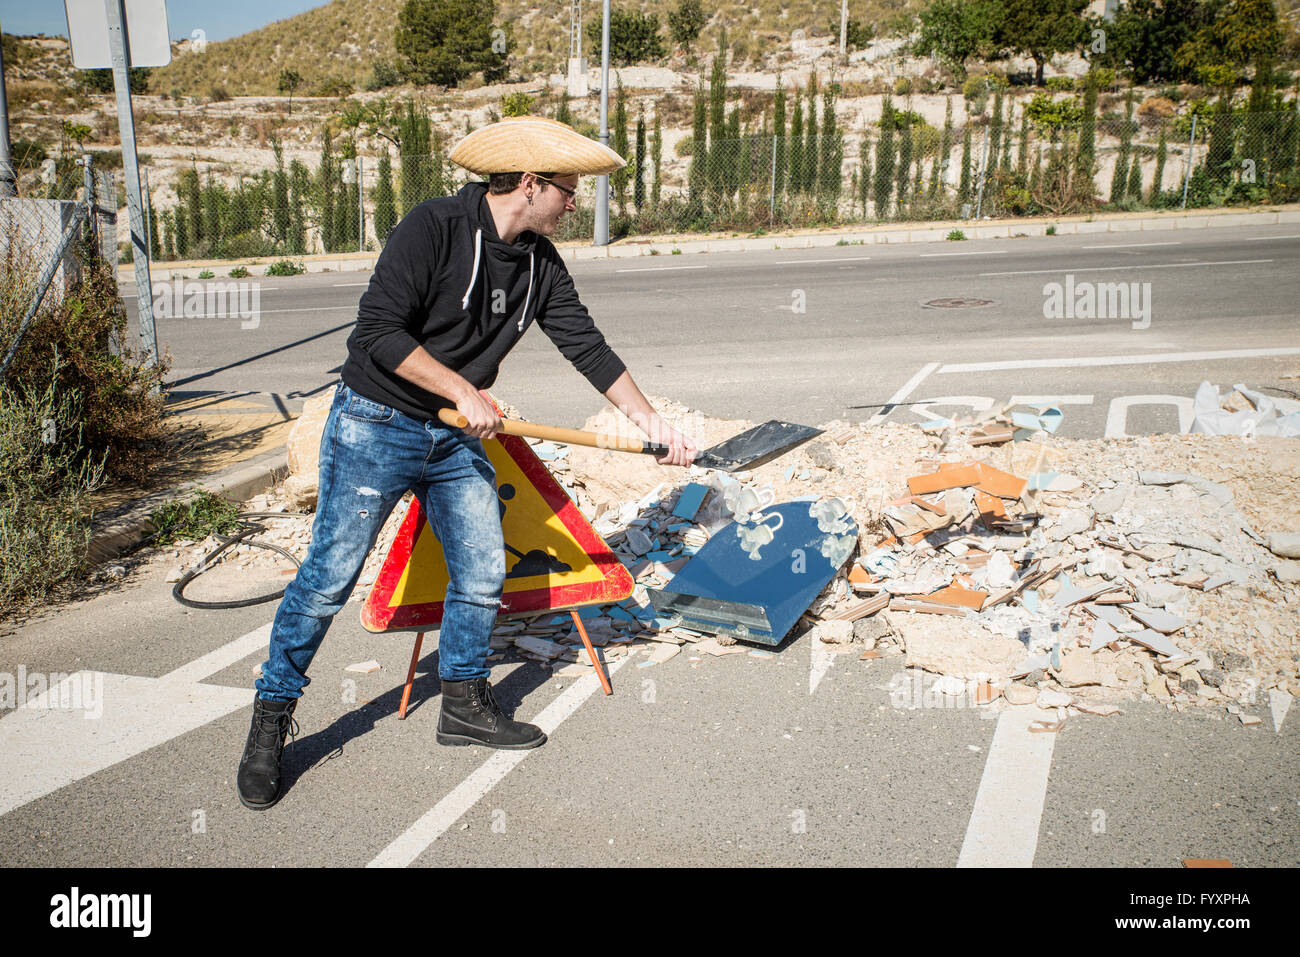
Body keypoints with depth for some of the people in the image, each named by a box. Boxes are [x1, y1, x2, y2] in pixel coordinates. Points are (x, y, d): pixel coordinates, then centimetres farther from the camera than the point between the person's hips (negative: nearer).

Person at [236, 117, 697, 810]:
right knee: (329, 577, -3)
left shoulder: (542, 264, 2)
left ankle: (464, 703, 26)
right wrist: (466, 393, -23)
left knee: (482, 574, 6)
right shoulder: (433, 227, -18)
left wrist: (652, 424, 4)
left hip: (457, 439, 7)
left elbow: (587, 347, 6)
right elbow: (378, 332, -23)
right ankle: (270, 721, 14)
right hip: (377, 426, -6)